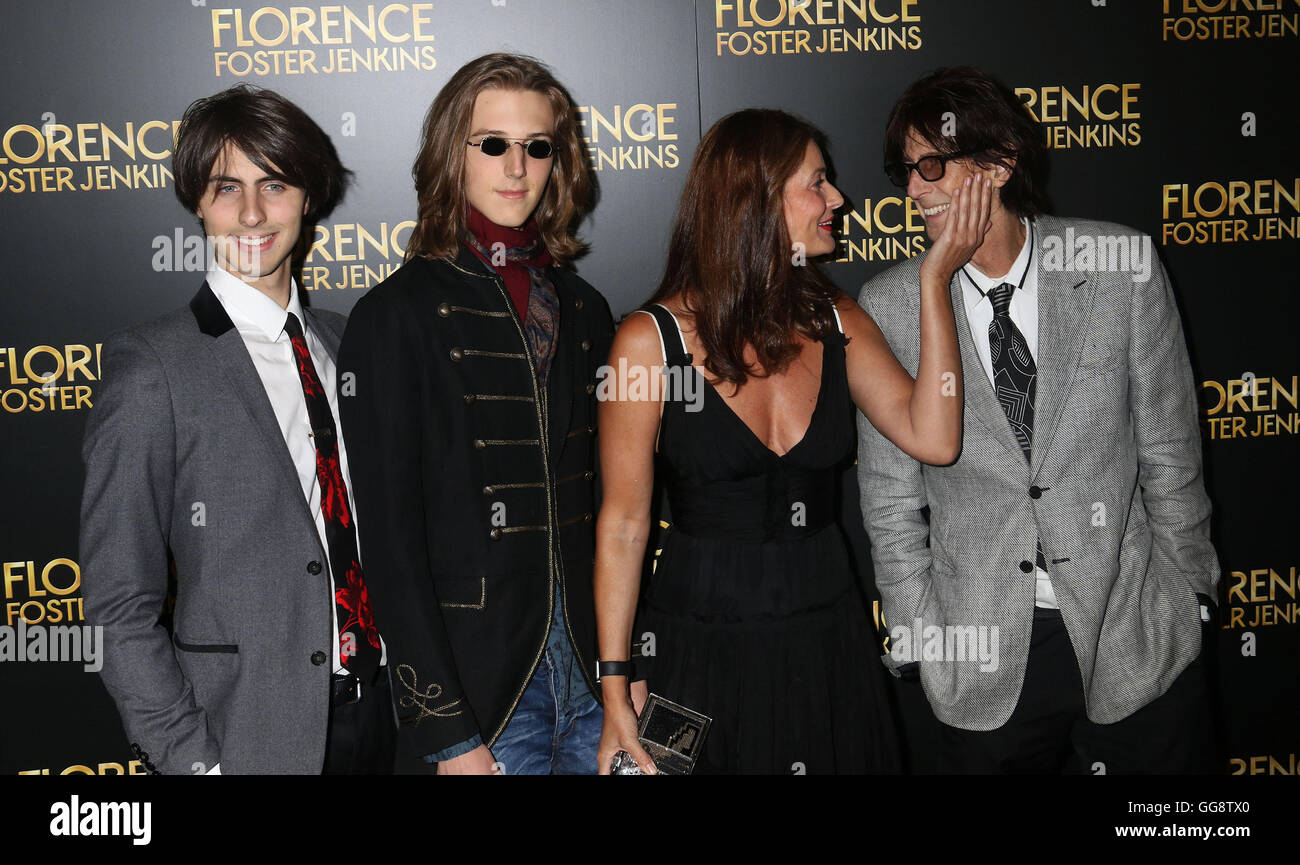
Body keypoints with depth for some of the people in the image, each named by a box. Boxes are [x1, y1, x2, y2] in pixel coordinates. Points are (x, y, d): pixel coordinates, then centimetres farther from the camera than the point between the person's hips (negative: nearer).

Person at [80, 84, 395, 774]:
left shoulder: (340, 341, 8)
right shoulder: (151, 367, -10)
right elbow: (119, 604, -10)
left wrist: (405, 681, 5)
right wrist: (189, 758, -14)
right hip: (242, 737, -5)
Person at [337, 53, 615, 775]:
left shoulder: (585, 311, 9)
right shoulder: (397, 314, -7)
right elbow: (390, 535, -10)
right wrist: (445, 732, -13)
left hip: (592, 669, 5)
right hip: (481, 683, -4)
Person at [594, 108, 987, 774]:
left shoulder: (838, 325, 3)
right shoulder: (652, 339, -10)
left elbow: (932, 438, -10)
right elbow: (622, 524, -8)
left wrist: (935, 282, -11)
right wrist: (615, 695, -10)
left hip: (830, 644, 4)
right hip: (701, 651, -4)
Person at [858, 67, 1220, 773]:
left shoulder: (1121, 266, -5)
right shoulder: (888, 308, -5)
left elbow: (1168, 449, 2)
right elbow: (891, 499, 0)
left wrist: (1185, 592, 5)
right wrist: (922, 639, -1)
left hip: (1137, 642, 0)